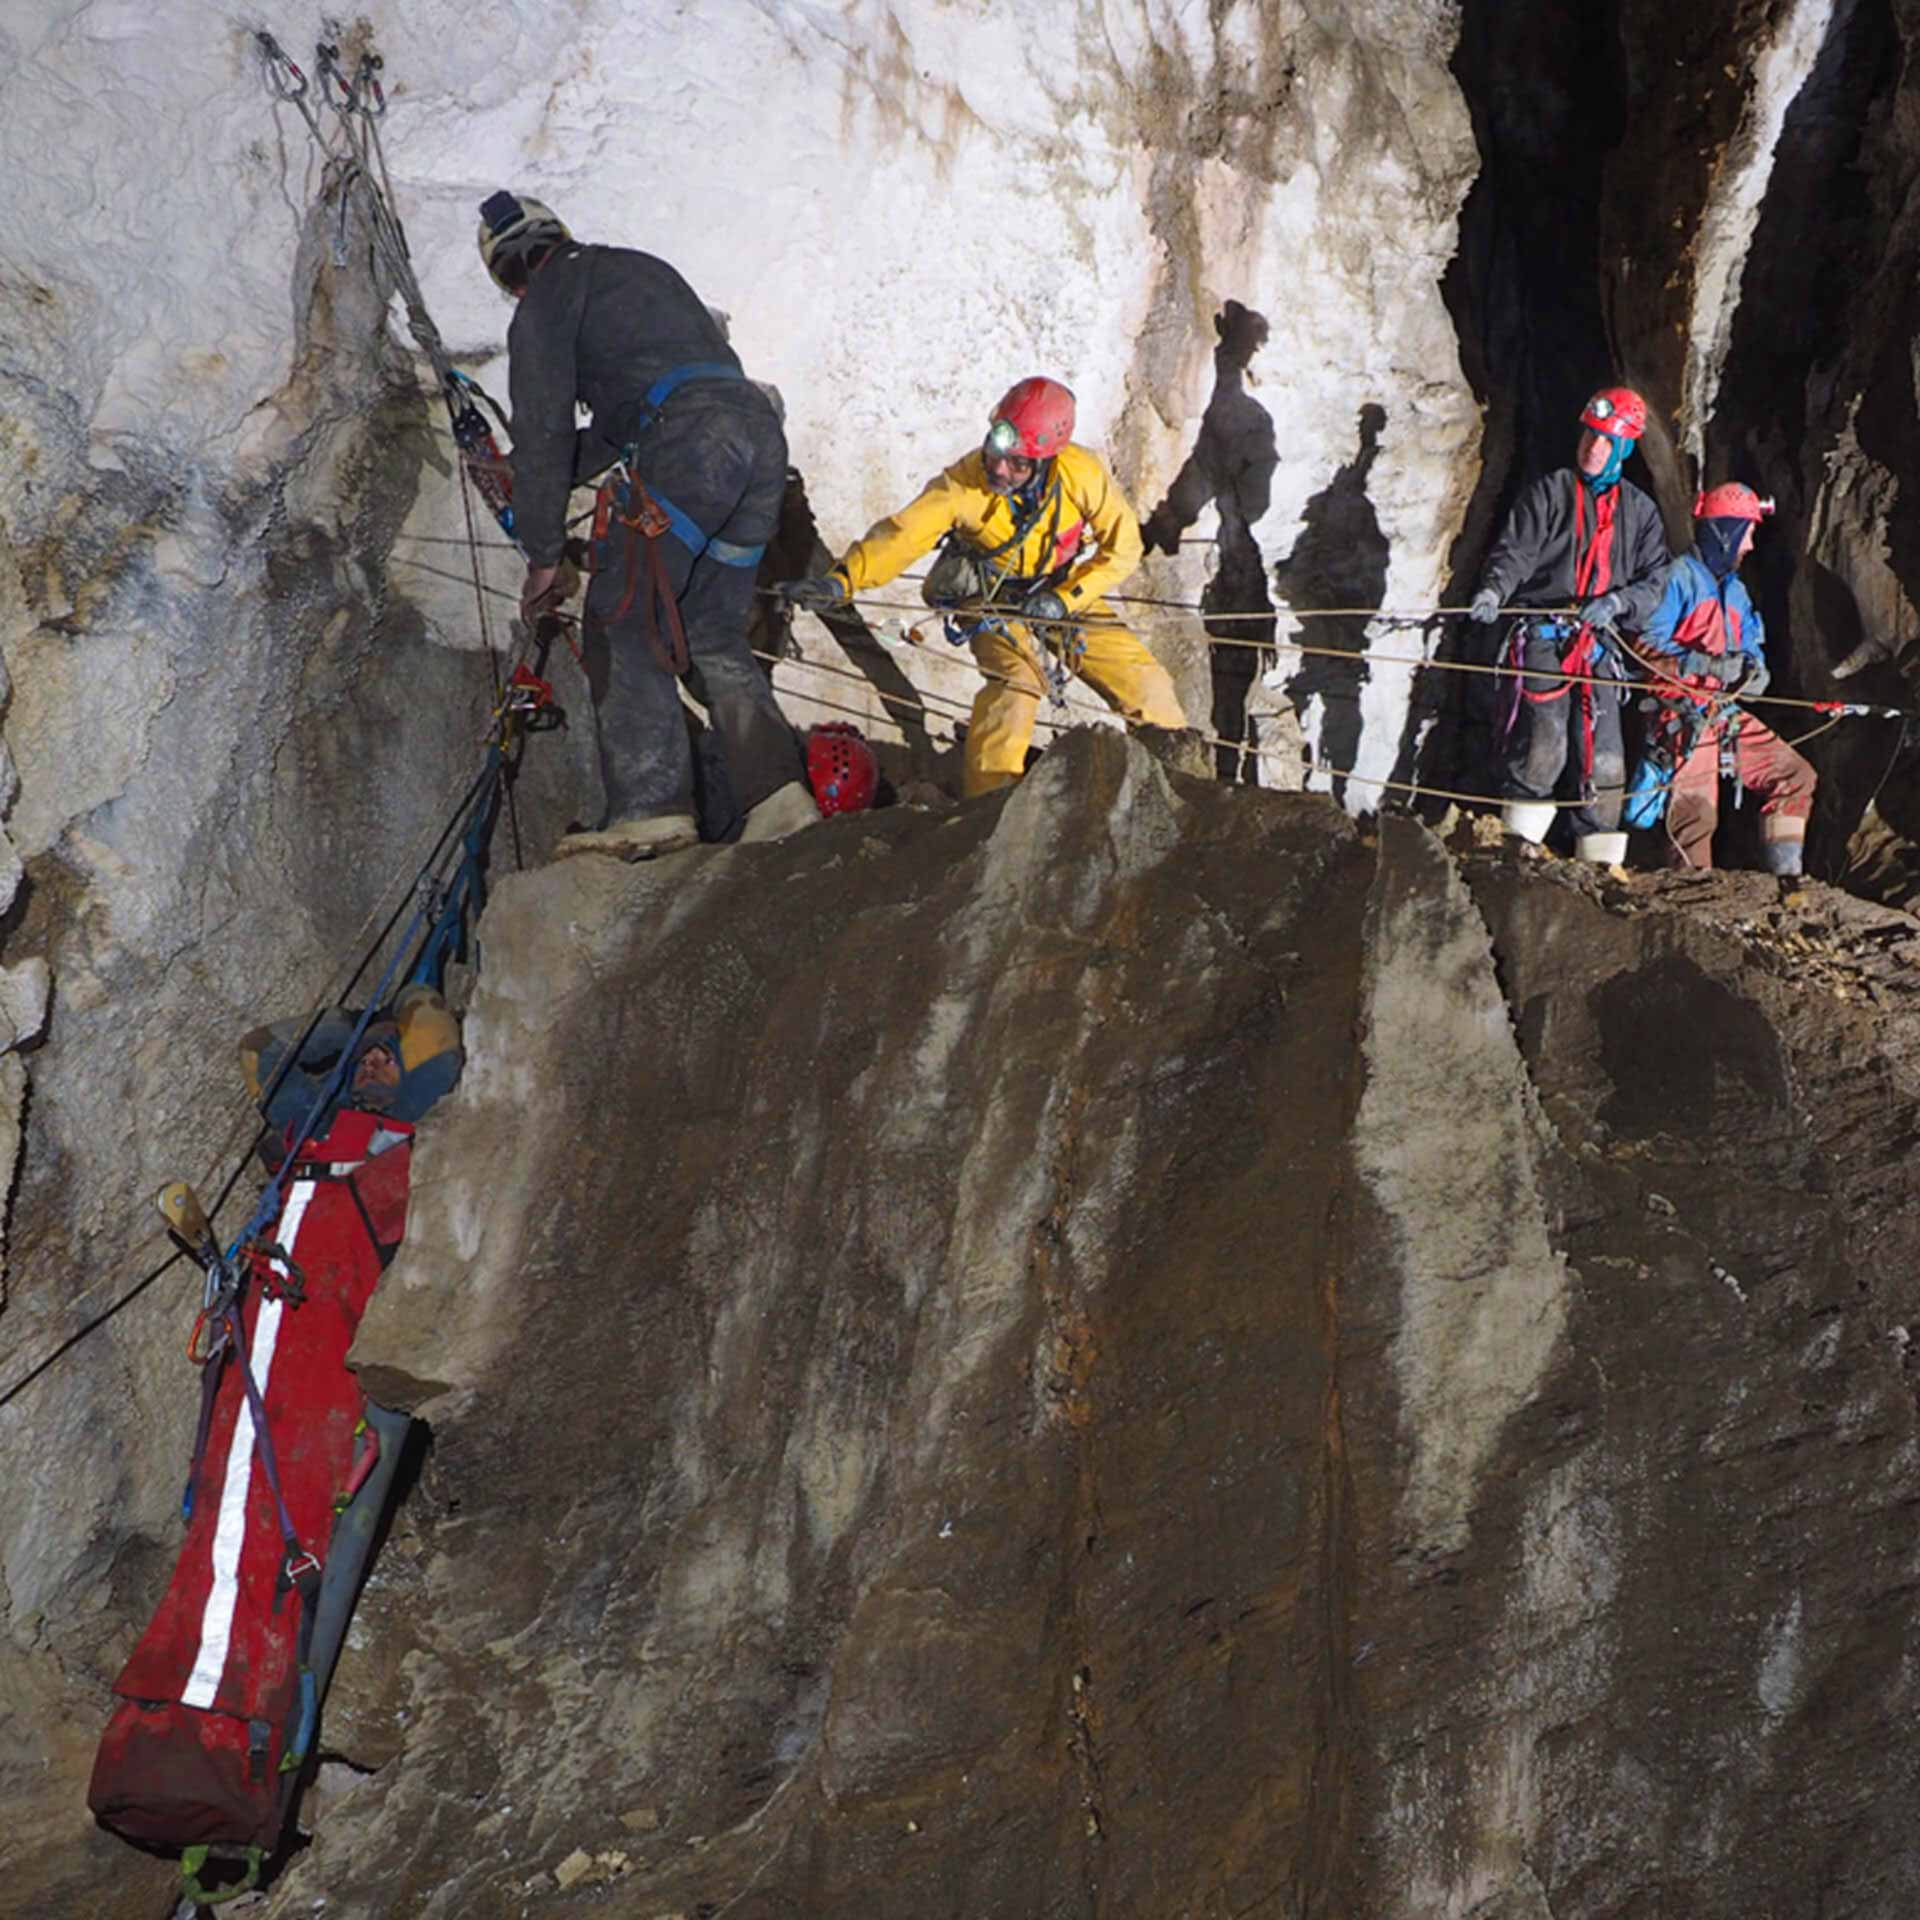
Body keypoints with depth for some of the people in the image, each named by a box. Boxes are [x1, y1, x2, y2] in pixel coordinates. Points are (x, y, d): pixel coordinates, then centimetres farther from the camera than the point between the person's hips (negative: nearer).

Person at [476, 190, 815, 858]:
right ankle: (777, 793, -3)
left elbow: (544, 432, 3)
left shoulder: (545, 304, 10)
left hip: (688, 441, -8)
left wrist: (543, 557, 8)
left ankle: (652, 808, -14)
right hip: (760, 427, 8)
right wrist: (546, 473, 47)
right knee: (711, 633, 12)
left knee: (623, 618, -4)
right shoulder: (641, 269, 34)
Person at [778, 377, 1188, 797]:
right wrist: (841, 581, -53)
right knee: (1016, 679, -29)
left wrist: (1066, 599, -21)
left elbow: (1122, 546, -12)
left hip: (1068, 593, 3)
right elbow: (902, 534, -38)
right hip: (993, 600, -3)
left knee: (1142, 682, 1)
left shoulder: (1082, 474, -24)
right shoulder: (965, 485, -29)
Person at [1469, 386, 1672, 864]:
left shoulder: (1640, 511, 16)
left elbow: (1655, 581, 9)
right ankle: (1521, 842, -7)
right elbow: (1515, 551, -3)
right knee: (1544, 745, -17)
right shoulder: (1549, 493, 9)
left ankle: (1598, 856, 5)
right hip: (1544, 638, -3)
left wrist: (1616, 602, -12)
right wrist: (1494, 590, -23)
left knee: (1604, 756, -3)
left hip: (1600, 645, 3)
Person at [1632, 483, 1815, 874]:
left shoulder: (1735, 590, 22)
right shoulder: (1680, 577, -6)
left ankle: (1785, 877, 10)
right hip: (1685, 716, -9)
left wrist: (1754, 668, -4)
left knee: (1795, 776, 6)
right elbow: (1646, 644, -15)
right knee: (1696, 813, -17)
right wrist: (1704, 663, -25)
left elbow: (1751, 647, 21)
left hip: (1727, 712, 9)